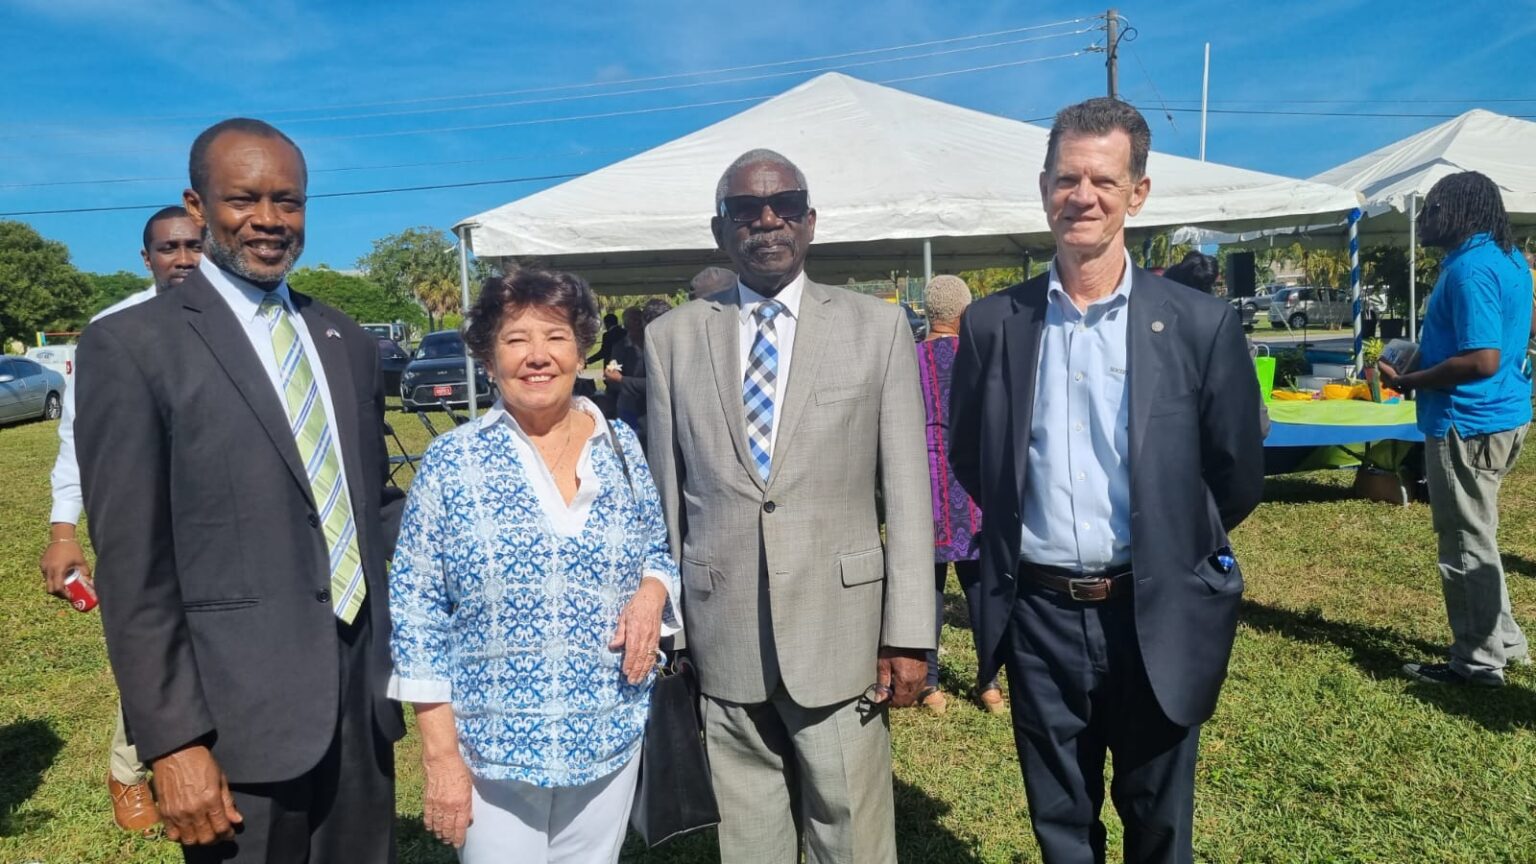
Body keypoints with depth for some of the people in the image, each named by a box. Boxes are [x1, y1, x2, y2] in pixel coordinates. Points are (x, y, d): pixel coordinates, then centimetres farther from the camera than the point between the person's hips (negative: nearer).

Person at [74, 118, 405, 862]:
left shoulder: (349, 344, 9)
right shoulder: (132, 346, -8)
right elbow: (132, 567, -11)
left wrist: (396, 660, 12)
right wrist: (173, 744, -13)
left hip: (362, 694, 5)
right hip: (240, 712, -5)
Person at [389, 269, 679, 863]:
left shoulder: (622, 446, 0)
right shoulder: (451, 462, -8)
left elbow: (658, 553, 12)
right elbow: (416, 612, -6)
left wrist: (652, 591, -11)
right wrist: (441, 755, -9)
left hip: (611, 740, 3)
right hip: (492, 748, -2)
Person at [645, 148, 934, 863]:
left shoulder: (878, 326, 2)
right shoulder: (672, 338, 5)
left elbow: (907, 489, -1)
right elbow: (664, 497, 7)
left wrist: (909, 635, -5)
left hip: (840, 634, -1)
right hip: (720, 642, 2)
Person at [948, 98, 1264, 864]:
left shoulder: (1200, 324, -8)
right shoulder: (993, 323, -3)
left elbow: (1238, 472, 2)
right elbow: (968, 456, 10)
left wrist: (1171, 545, 9)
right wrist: (1025, 532, 9)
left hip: (1155, 616, -1)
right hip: (1039, 615, 1)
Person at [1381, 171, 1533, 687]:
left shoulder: (1470, 269, -22)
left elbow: (1482, 360, -28)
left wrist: (1407, 381, -17)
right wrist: (1425, 360, 22)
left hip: (1468, 424, -10)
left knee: (1466, 545, 1)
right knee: (1475, 537, 22)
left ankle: (1479, 662, 12)